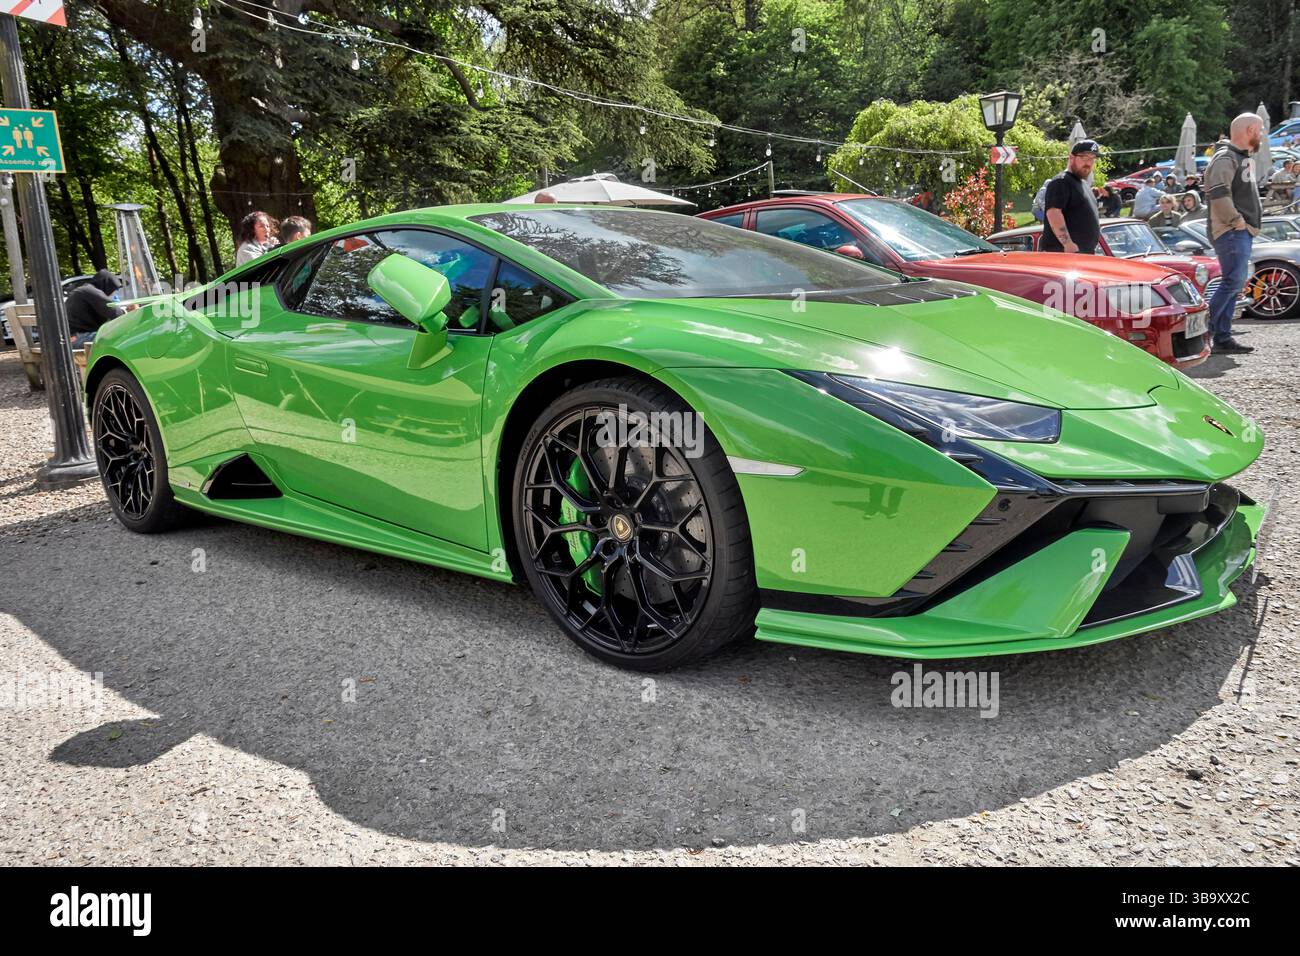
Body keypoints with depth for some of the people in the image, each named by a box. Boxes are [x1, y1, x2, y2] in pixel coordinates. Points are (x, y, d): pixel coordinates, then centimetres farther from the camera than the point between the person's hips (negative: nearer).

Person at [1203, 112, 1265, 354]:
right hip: (1231, 232, -10)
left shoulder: (1244, 159, 22)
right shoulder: (1225, 158, -11)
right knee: (1233, 281, -17)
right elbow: (1217, 193, -25)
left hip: (1244, 232, 10)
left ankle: (1222, 337, 10)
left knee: (1234, 283, 8)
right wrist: (1236, 220, -20)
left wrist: (1254, 219, 18)